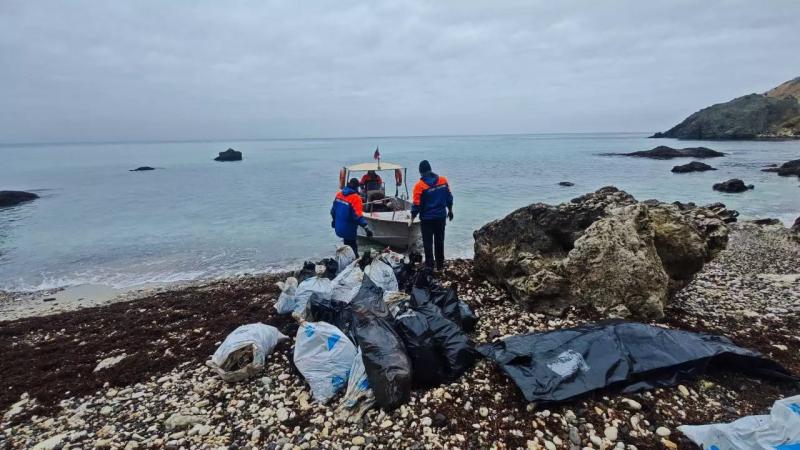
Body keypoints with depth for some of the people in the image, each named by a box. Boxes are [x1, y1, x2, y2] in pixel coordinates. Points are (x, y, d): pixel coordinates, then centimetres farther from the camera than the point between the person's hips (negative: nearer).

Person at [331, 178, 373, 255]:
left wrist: (333, 220, 28)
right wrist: (366, 228, -31)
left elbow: (333, 210, 11)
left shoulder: (339, 194, 0)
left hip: (339, 228, 7)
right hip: (349, 230, -7)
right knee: (352, 248, 4)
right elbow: (358, 216, -28)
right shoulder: (355, 198, -21)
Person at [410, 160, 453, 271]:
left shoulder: (420, 185, -14)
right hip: (441, 216, 4)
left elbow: (417, 205, -14)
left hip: (427, 219, -4)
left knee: (428, 243, 7)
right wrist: (450, 211, 18)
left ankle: (430, 265, 10)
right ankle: (440, 265, 26)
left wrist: (412, 219, -3)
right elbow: (449, 197, 4)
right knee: (439, 241, 17)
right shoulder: (443, 180, -3)